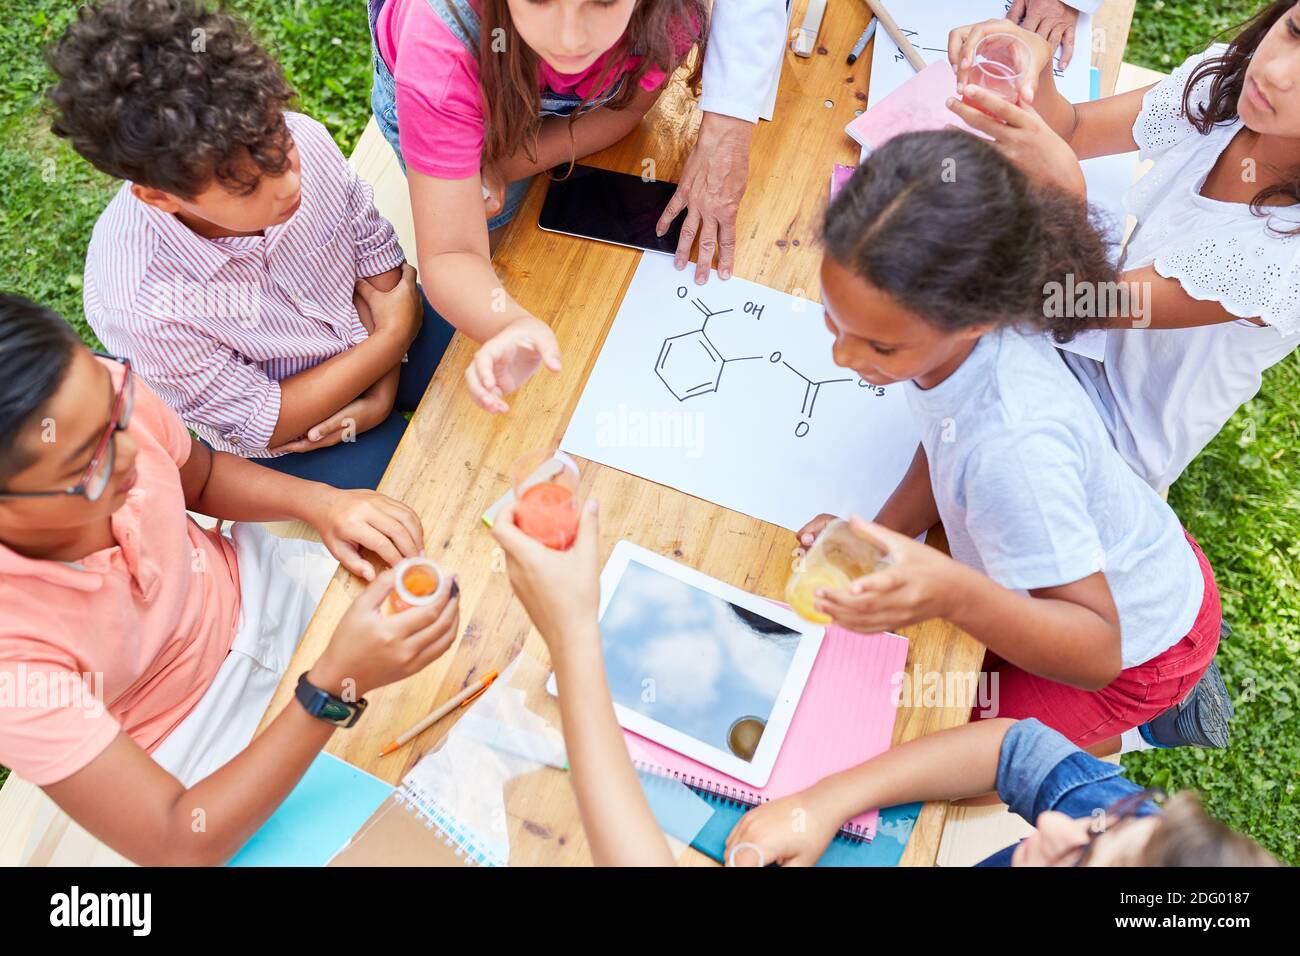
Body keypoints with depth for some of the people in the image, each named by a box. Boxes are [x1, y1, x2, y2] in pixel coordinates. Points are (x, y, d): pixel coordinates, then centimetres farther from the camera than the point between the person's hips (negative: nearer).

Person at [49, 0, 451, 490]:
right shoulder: (131, 301, -33)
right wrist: (393, 337, -21)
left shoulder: (304, 140, -24)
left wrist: (382, 390, -15)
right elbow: (262, 422, -21)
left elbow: (378, 255, -7)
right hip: (292, 437, -4)